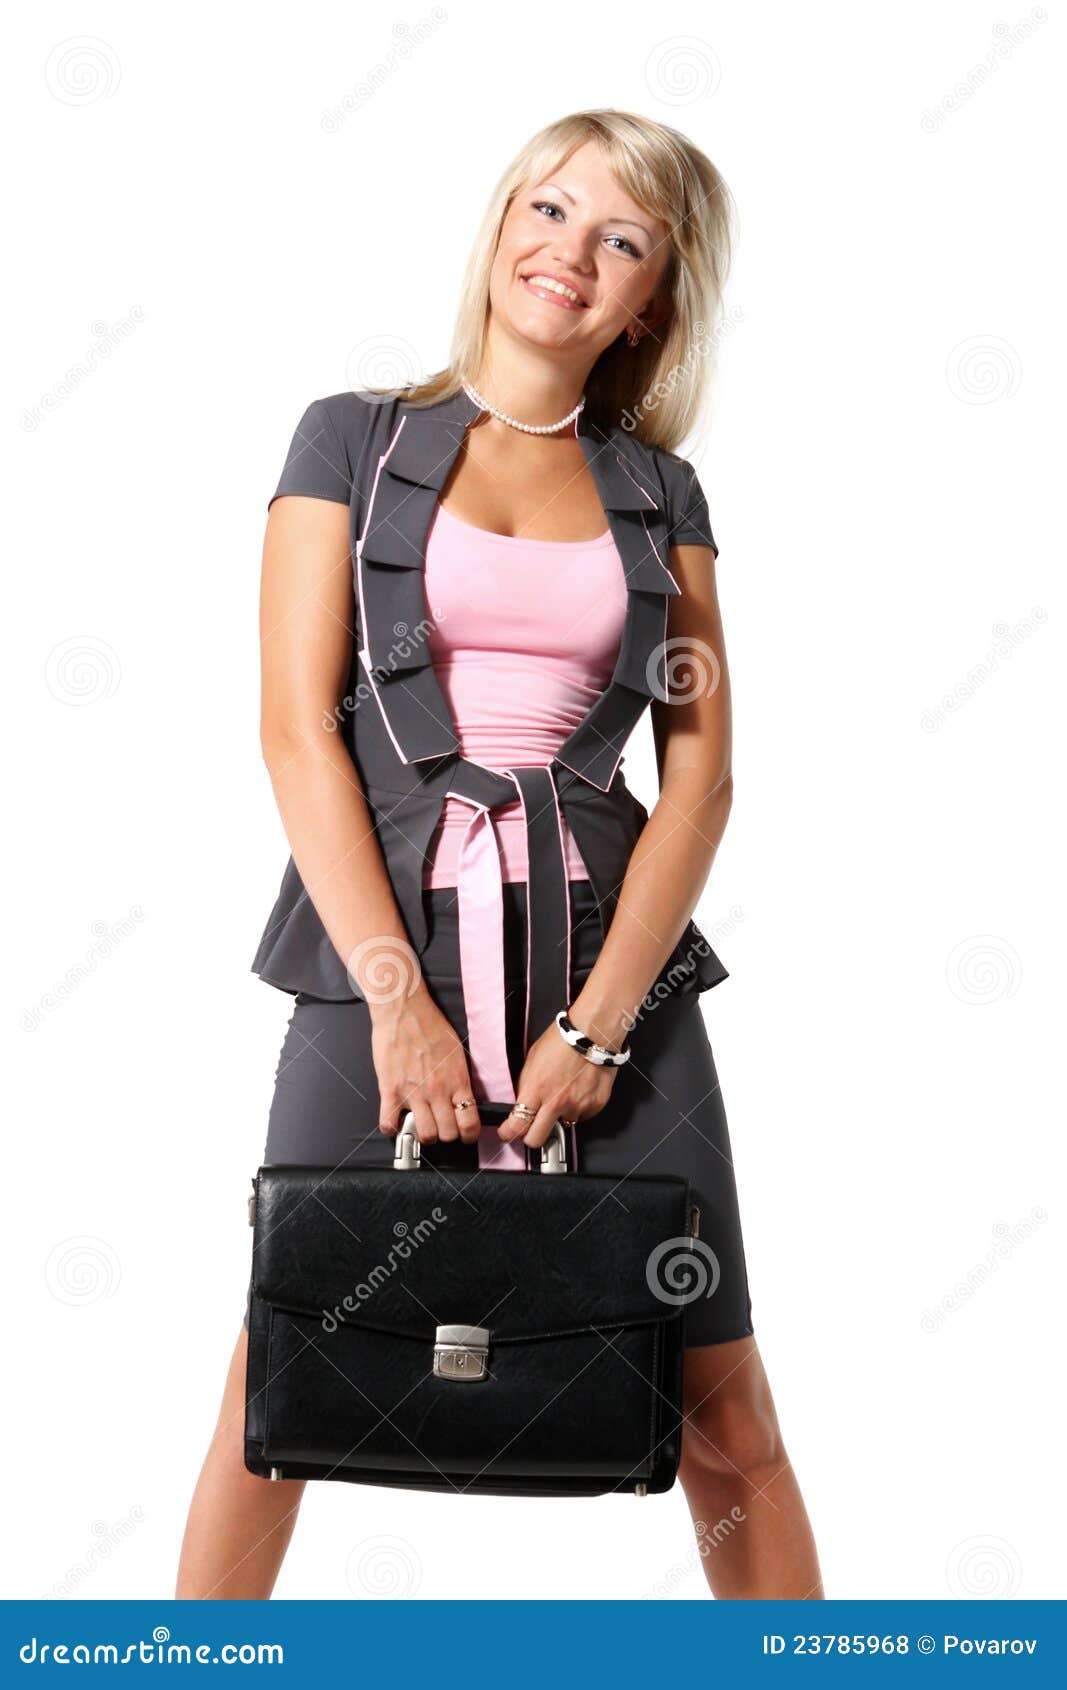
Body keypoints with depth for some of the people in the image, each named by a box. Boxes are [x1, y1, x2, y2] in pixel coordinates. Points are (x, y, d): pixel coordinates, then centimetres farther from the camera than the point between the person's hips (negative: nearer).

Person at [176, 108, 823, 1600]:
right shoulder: (352, 440, 8)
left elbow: (701, 772, 5)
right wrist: (398, 993, -11)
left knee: (725, 1418, 2)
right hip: (383, 945, -1)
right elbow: (299, 729, -1)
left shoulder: (660, 492, 13)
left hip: (609, 955, 2)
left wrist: (598, 1022, -7)